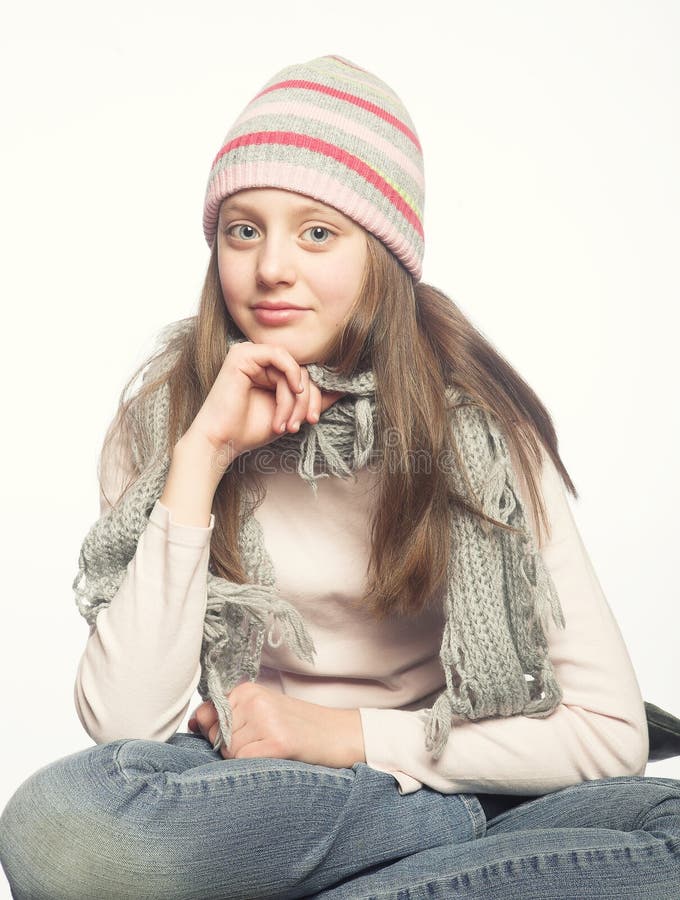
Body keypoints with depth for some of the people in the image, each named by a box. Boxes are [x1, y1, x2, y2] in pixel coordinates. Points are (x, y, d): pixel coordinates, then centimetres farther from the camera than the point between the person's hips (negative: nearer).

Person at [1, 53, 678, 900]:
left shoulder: (472, 418, -10)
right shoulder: (163, 411, -7)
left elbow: (611, 729, -12)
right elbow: (124, 726, -16)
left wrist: (347, 734, -15)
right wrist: (201, 457, -22)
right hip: (240, 793, 2)